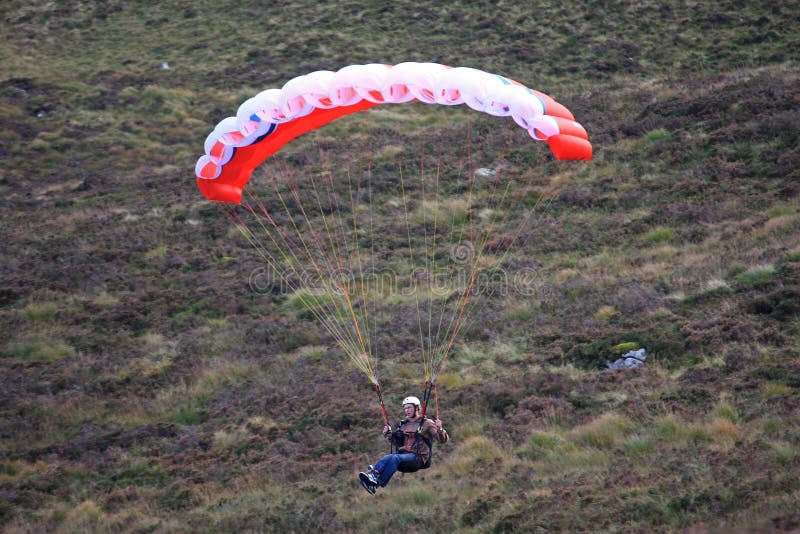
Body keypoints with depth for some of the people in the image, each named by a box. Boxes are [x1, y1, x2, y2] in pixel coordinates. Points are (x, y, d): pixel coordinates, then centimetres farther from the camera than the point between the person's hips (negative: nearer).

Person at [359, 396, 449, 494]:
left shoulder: (426, 423, 6)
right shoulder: (403, 424, 22)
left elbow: (443, 440, 0)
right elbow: (397, 444, 27)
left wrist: (440, 429, -19)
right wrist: (388, 434, 12)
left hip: (418, 458, -5)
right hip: (402, 454, 5)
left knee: (395, 458, -34)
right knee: (387, 458, -29)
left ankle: (377, 484, -48)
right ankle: (372, 474, -55)